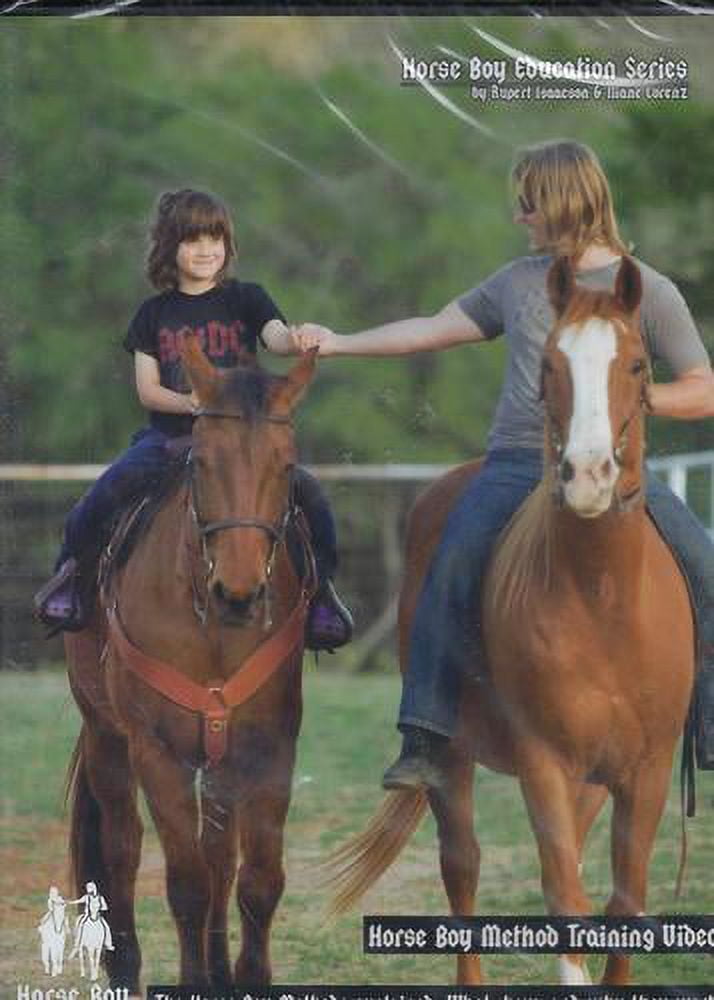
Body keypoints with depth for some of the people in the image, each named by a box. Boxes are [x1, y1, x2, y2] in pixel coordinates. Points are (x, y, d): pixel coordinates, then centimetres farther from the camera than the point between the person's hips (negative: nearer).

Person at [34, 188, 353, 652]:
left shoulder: (246, 299, 7)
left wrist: (299, 341, -38)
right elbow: (148, 389, 6)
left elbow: (277, 337, -13)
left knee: (308, 490, -23)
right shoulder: (155, 314, 10)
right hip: (169, 434, 0)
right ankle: (71, 569, -4)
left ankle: (321, 585, -4)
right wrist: (189, 403, -15)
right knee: (109, 488, -27)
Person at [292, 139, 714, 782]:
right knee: (454, 565, -25)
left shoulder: (649, 292, 5)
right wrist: (337, 343, 14)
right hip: (519, 460, 1)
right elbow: (433, 331, 21)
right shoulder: (519, 282, 15)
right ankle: (423, 745, -26)